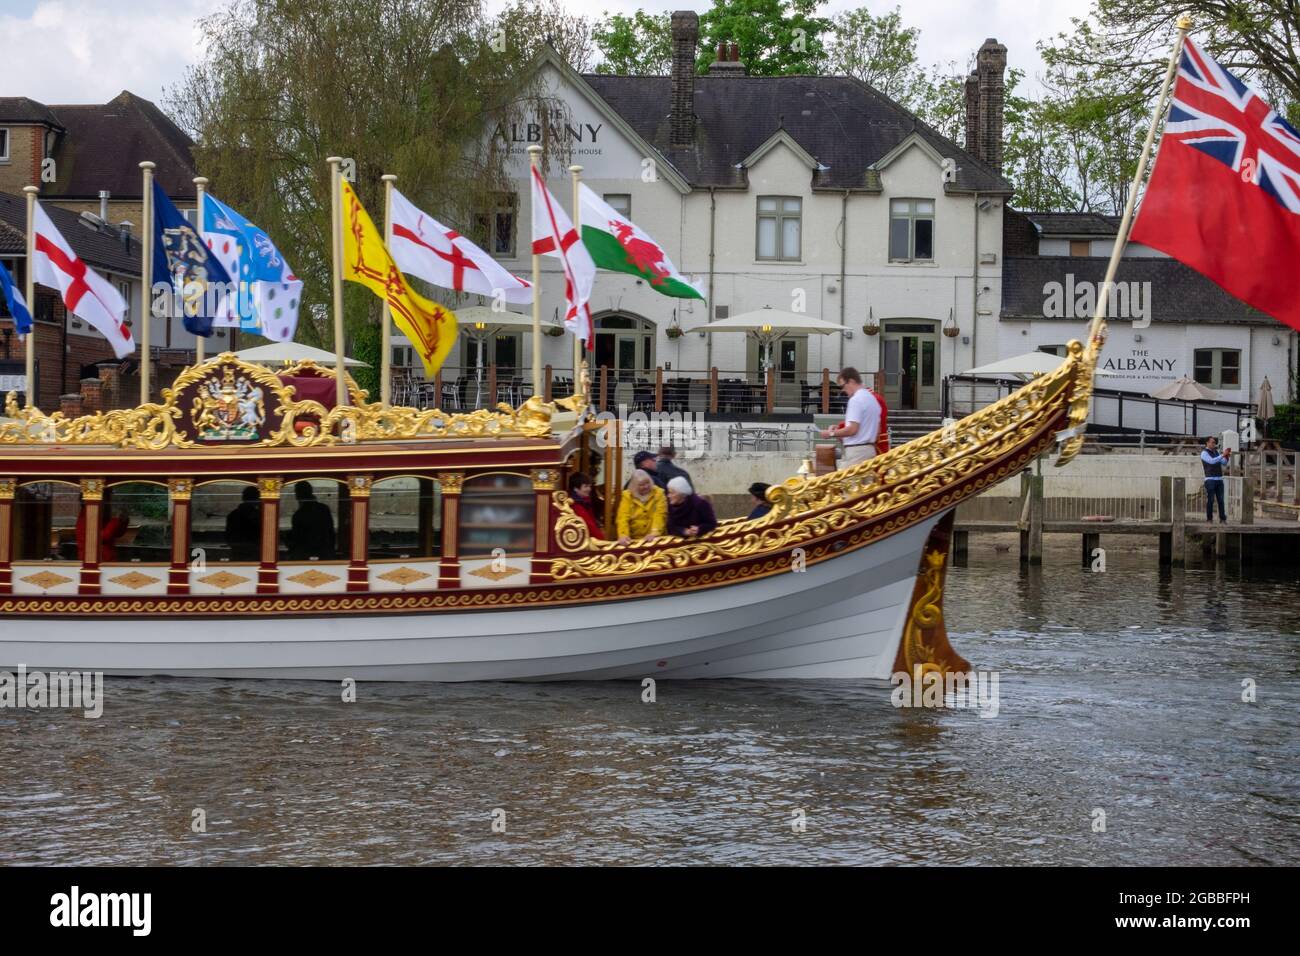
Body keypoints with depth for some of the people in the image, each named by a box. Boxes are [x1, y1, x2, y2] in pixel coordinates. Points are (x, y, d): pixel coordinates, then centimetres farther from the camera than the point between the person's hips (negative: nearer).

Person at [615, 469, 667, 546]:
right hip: (634, 539, 1)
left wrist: (654, 532, -23)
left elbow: (660, 515, -7)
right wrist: (623, 535, -23)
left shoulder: (658, 493, 1)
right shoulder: (627, 496, 2)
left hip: (655, 538, -1)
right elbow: (623, 517, -7)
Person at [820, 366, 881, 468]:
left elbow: (853, 429, -19)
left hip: (856, 451, -10)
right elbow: (878, 430, 21)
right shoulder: (872, 398, 17)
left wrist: (831, 433, -7)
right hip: (870, 450, 10)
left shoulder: (856, 399, -13)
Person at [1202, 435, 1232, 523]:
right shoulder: (1204, 453, -4)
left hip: (1219, 479, 6)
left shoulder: (1216, 452, 17)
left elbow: (1224, 463, 13)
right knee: (1210, 500, -6)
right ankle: (1209, 518, -2)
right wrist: (1223, 455, -25)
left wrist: (1227, 457, -7)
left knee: (1221, 499, 1)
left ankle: (1223, 518, 0)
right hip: (1210, 479, -6)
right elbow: (1212, 461, -21)